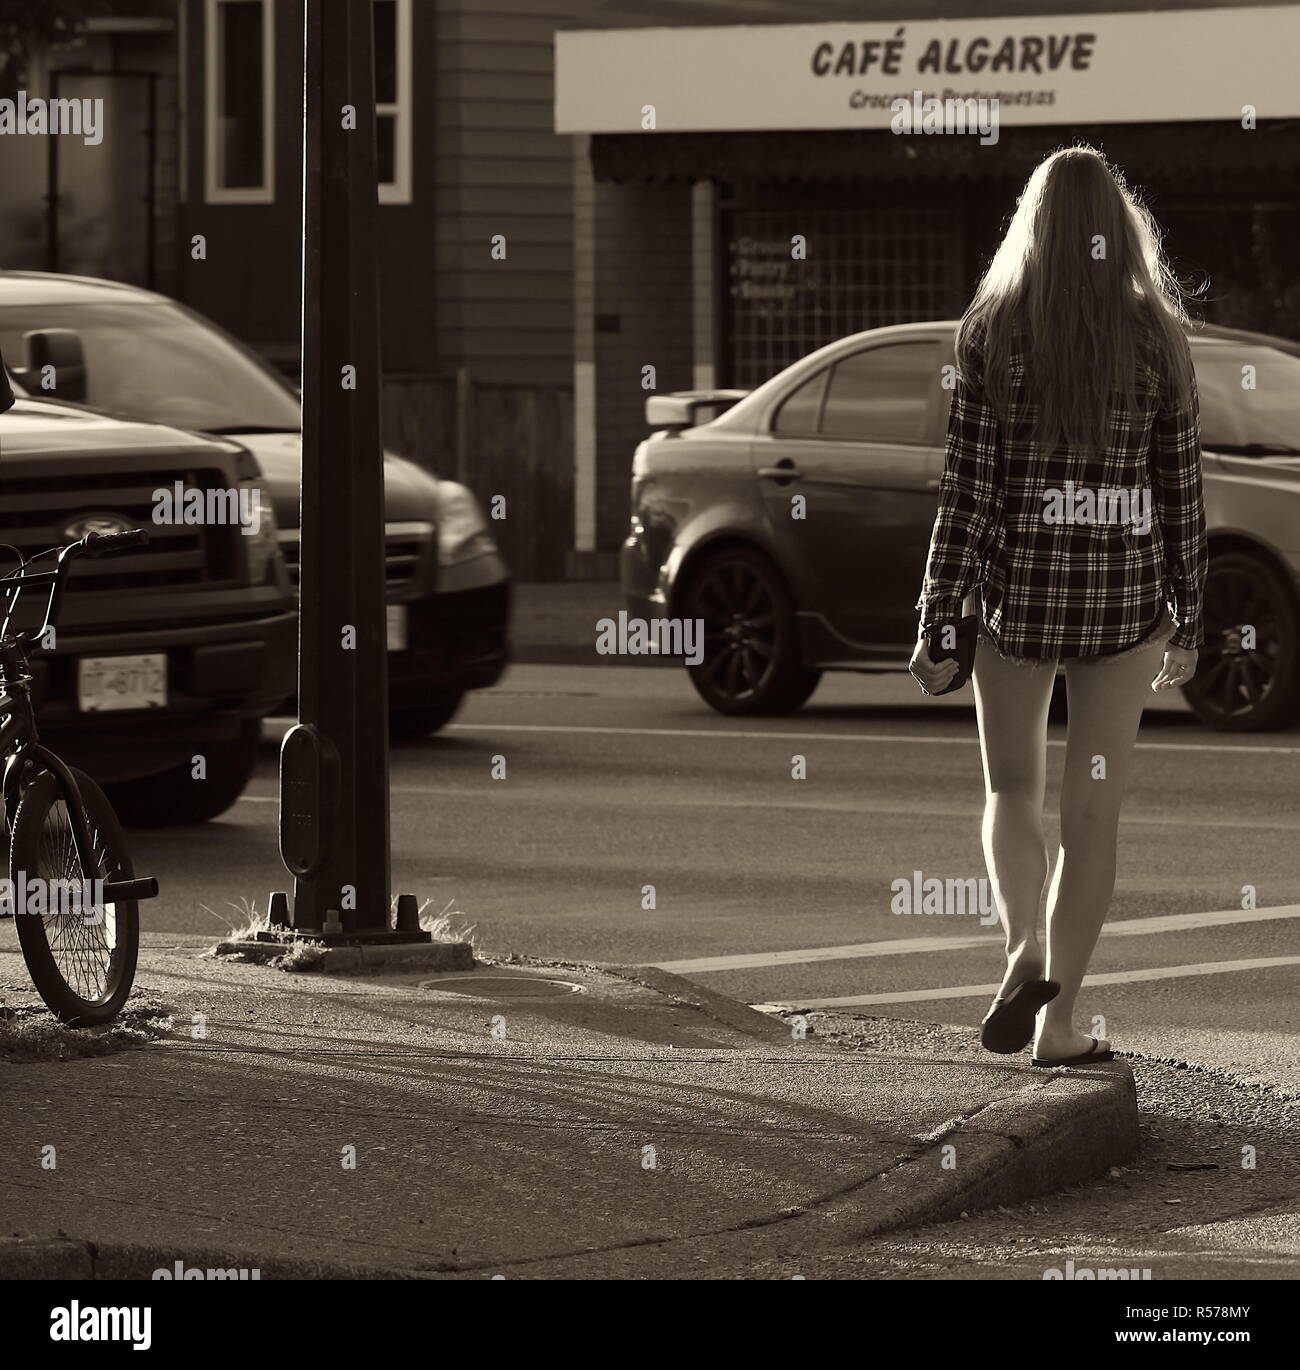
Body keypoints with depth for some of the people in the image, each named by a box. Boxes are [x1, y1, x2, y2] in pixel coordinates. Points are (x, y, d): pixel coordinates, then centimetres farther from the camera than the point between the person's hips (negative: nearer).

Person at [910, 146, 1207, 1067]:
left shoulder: (992, 331, -6)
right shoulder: (1158, 335, -3)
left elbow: (967, 485, -7)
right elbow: (1180, 489, 0)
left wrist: (935, 623, -1)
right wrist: (1188, 623, 10)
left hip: (1018, 584, 0)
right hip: (1125, 590, 0)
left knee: (1013, 791, 18)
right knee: (1094, 810, 9)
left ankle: (1026, 949, -8)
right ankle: (1060, 1020, 10)